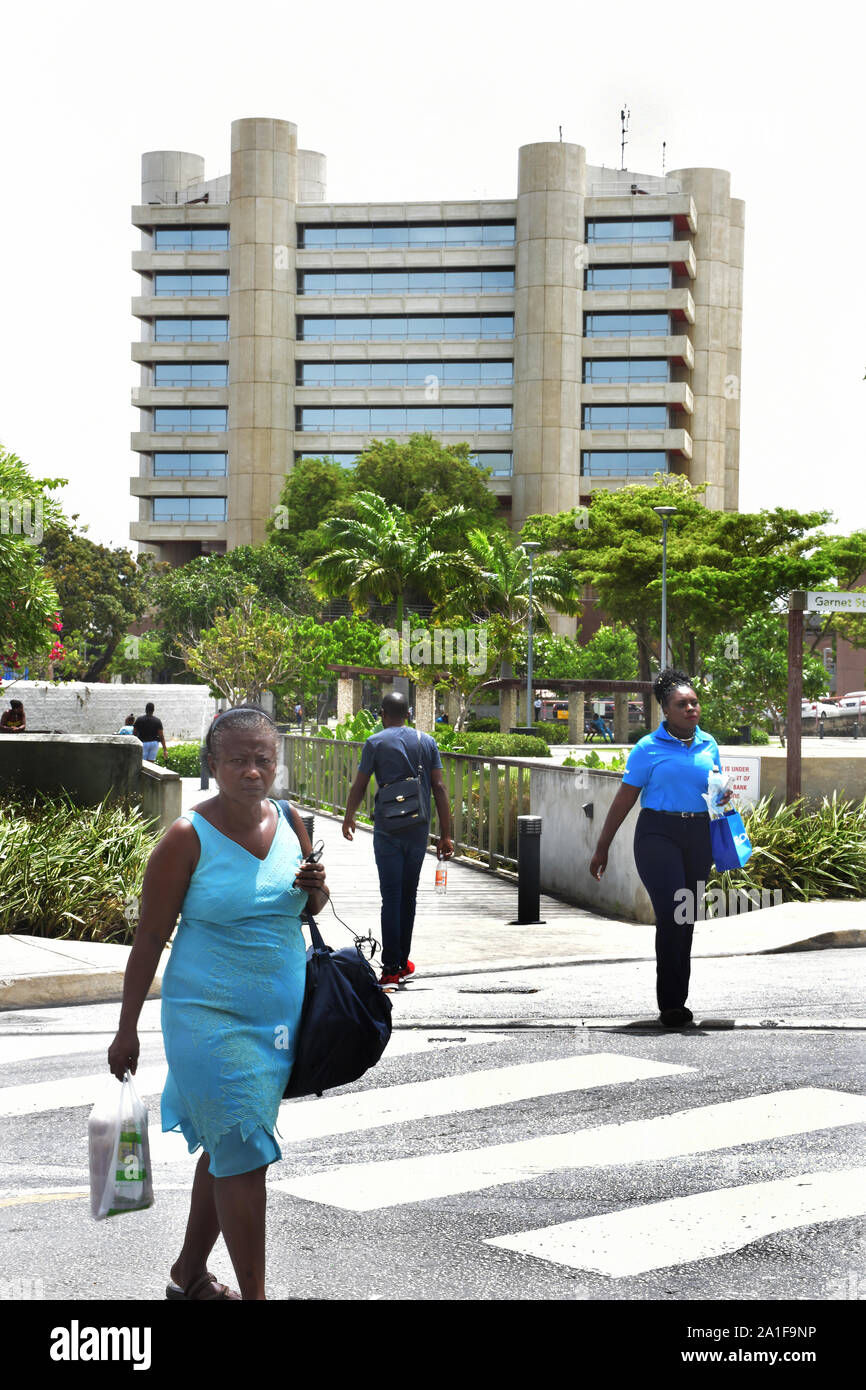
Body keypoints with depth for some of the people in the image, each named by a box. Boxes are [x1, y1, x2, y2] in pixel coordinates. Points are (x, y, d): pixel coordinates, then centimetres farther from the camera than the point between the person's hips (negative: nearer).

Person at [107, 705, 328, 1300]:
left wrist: (317, 888, -7)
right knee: (244, 1157, -8)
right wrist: (127, 1028, -7)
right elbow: (150, 937, -9)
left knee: (226, 1149, 17)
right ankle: (255, 1294, 1)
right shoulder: (189, 838, -14)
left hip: (281, 1014, 6)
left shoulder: (290, 824, 2)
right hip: (212, 1018, -6)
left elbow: (311, 908, 18)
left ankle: (189, 1273, 33)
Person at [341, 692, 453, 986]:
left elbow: (359, 786, 3)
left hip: (388, 830, -3)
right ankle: (403, 960, 22)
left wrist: (349, 818, 22)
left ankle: (391, 967, -9)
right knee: (409, 895, 15)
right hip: (418, 830, 3)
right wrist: (445, 835, 3)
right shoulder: (427, 742, 6)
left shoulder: (376, 743, -2)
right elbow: (439, 788, 1)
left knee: (391, 896, -4)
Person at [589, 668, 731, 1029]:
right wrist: (602, 847, 1)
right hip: (658, 834, -5)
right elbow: (624, 800, -1)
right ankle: (670, 1002, -11)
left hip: (698, 836, 5)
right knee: (671, 913, -16)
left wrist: (723, 796, 0)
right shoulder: (648, 749, -4)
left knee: (686, 918, 10)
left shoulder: (708, 745, 10)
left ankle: (676, 1001, 22)